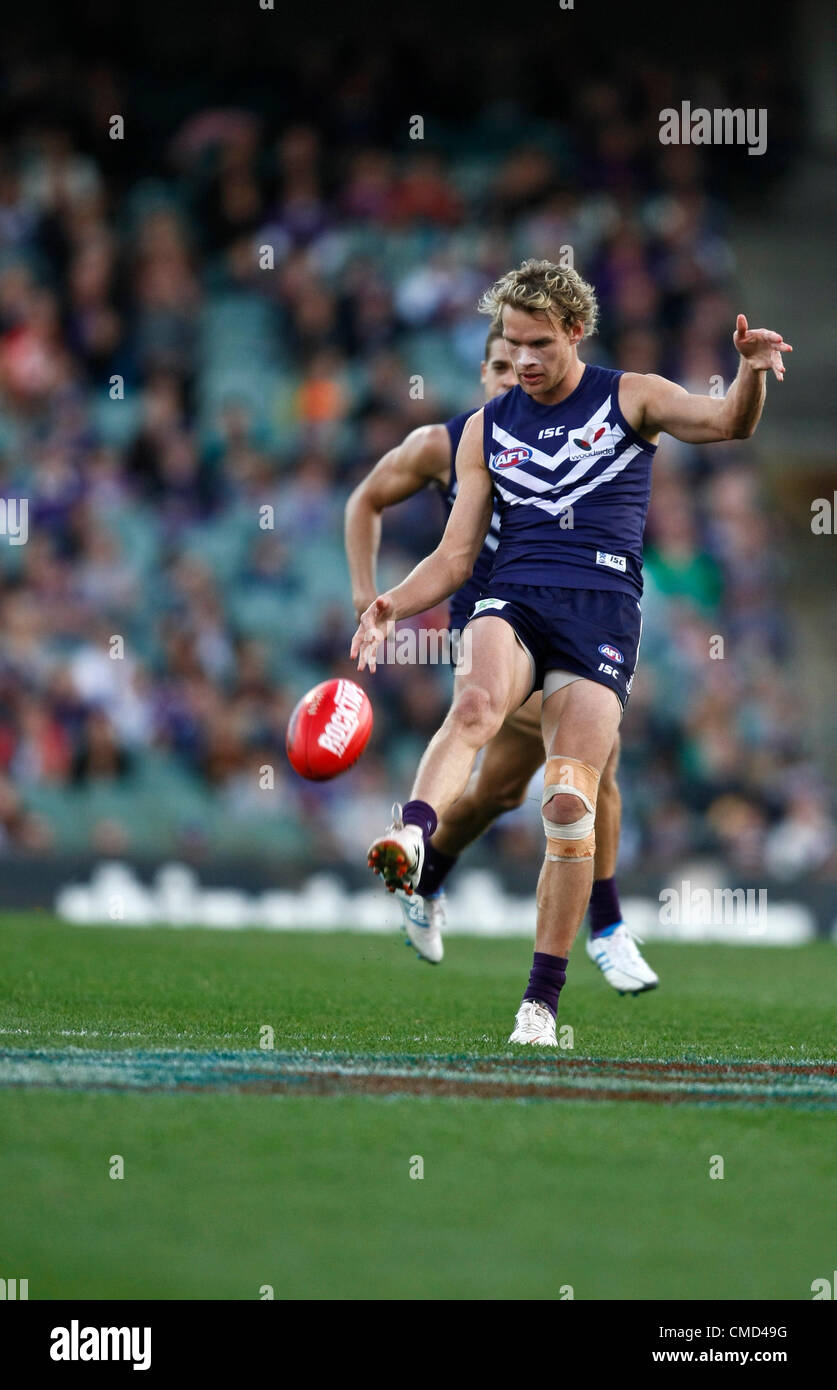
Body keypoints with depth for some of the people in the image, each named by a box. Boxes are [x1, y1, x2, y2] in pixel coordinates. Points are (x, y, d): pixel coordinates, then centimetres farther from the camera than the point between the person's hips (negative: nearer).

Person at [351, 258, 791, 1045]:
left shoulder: (629, 398, 8)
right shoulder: (487, 430, 16)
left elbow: (728, 423, -7)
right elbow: (456, 556, 16)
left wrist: (752, 375, -29)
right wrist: (393, 607, -3)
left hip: (603, 612, -2)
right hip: (513, 602, 2)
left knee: (571, 804, -11)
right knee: (476, 701, -34)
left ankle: (543, 999, -3)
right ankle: (410, 841, -57)